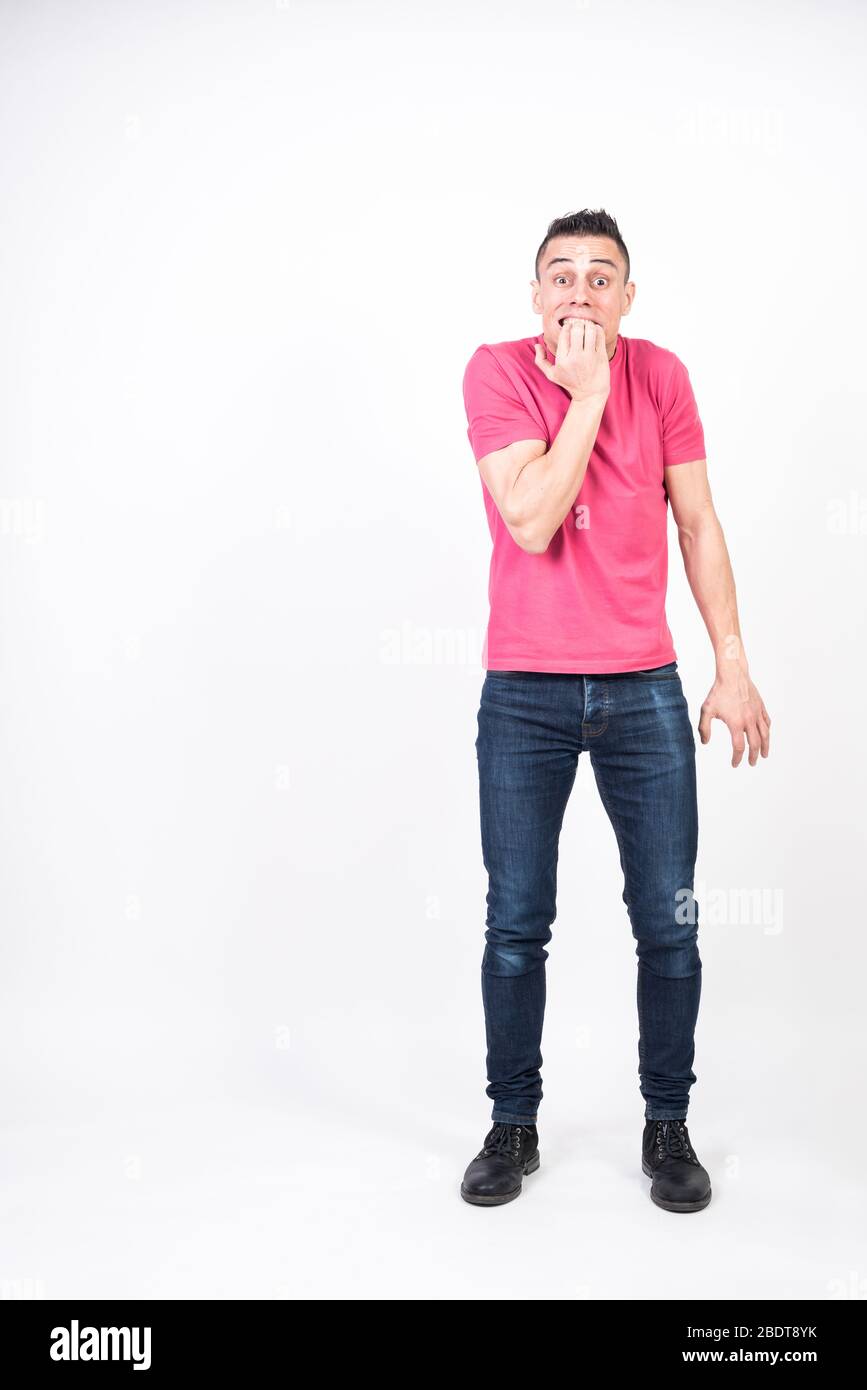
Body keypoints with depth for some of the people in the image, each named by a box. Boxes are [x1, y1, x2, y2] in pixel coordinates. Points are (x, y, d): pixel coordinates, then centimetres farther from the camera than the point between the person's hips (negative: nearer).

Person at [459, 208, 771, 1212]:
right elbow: (531, 522, -16)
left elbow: (698, 526, 5)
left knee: (668, 925, 6)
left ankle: (668, 1126, 25)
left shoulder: (660, 376, 3)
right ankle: (513, 1123, 25)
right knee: (516, 927, 6)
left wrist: (732, 667, 3)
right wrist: (586, 396, -16)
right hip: (523, 696, -1)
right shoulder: (497, 372, -4)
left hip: (645, 692, 2)